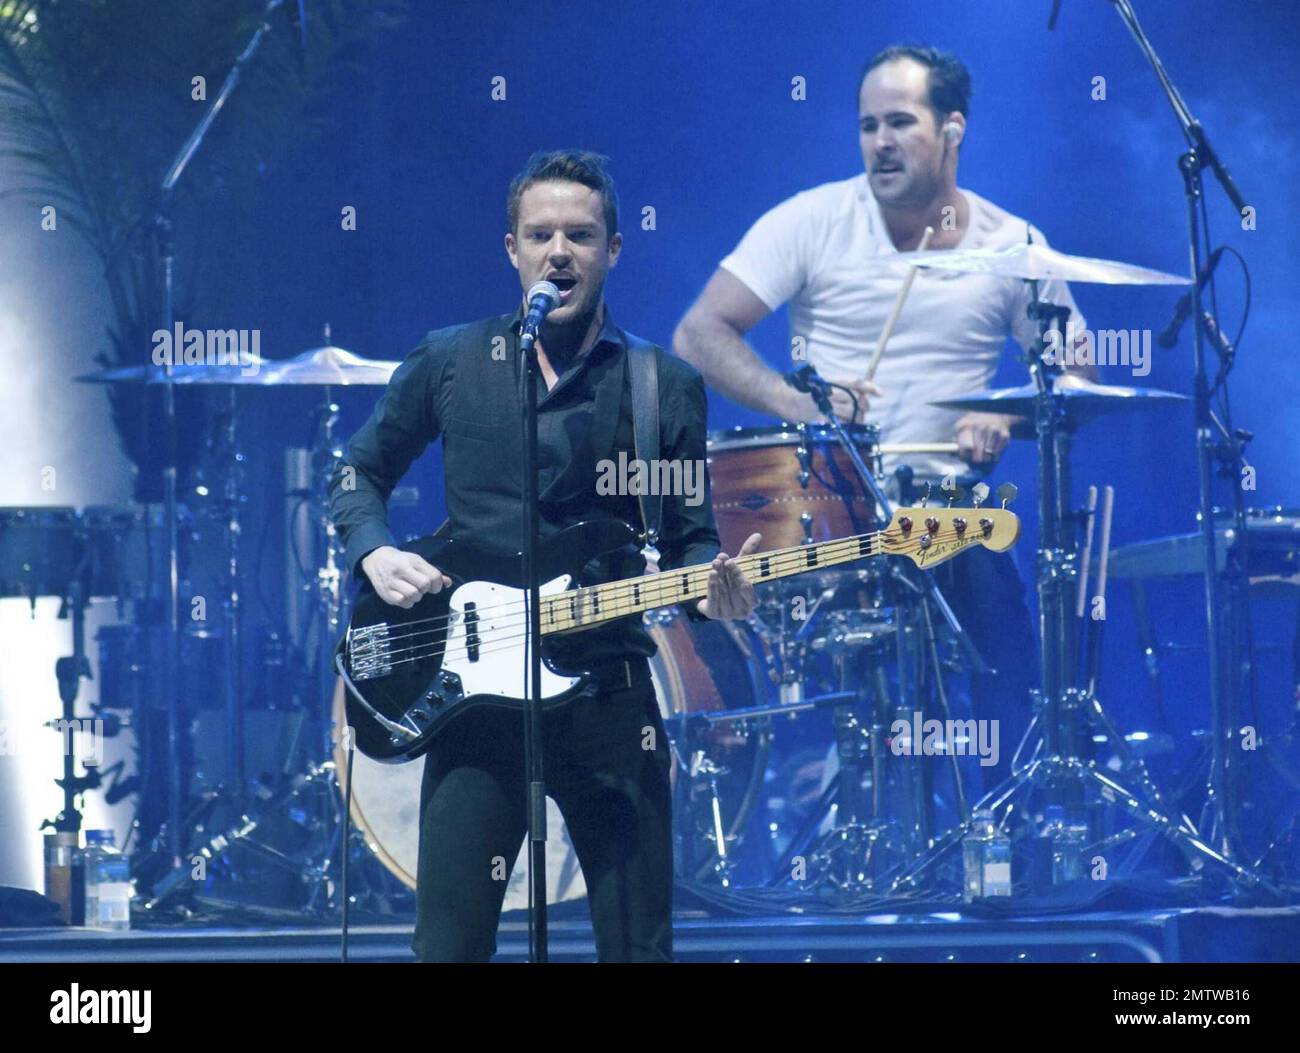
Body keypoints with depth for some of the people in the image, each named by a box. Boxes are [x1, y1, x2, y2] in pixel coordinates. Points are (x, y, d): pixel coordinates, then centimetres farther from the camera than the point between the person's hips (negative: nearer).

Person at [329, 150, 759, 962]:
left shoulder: (666, 386, 5)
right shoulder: (450, 363, 7)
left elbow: (689, 537, 6)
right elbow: (360, 472, 17)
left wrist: (713, 586, -16)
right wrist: (376, 552, -3)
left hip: (609, 694, 0)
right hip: (478, 693, 0)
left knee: (638, 944, 1)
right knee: (450, 945, -2)